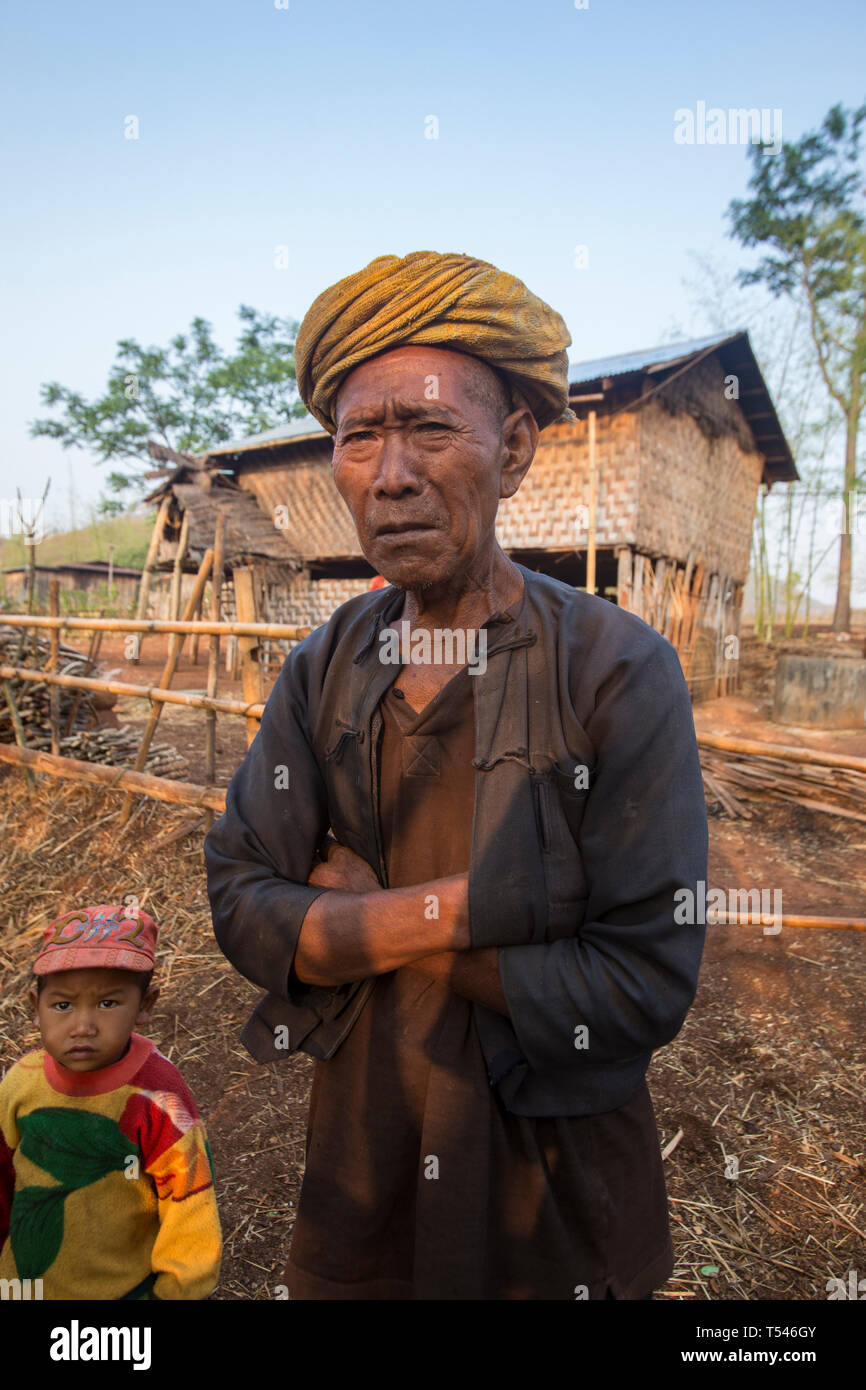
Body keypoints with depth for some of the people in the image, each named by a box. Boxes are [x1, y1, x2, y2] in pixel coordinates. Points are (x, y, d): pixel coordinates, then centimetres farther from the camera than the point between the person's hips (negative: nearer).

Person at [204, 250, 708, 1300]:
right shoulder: (325, 668, -7)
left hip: (560, 1193, -2)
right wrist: (474, 904, -25)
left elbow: (647, 986, -23)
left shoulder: (620, 671, -20)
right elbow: (242, 908, -11)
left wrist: (364, 918, -19)